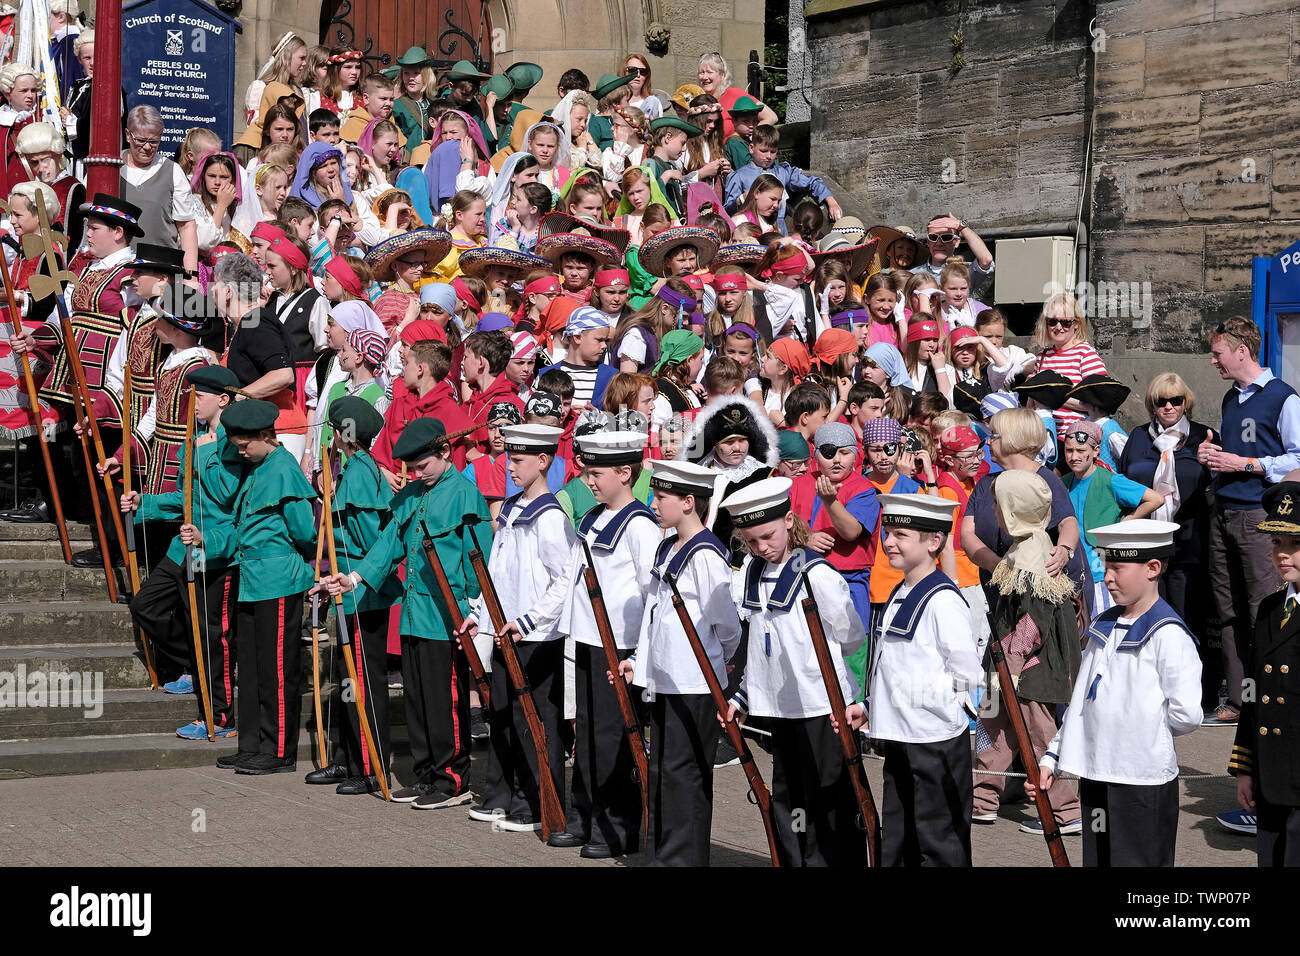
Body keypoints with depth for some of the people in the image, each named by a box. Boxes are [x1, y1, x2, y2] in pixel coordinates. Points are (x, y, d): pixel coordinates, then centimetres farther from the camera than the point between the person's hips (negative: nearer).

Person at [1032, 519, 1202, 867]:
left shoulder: (1167, 634, -12)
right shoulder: (1103, 626, 12)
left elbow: (1186, 715, -19)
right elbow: (1081, 702, 18)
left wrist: (1144, 729, -3)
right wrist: (1051, 758, 13)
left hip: (1144, 782, -8)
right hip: (1096, 773, 8)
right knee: (1097, 860, 13)